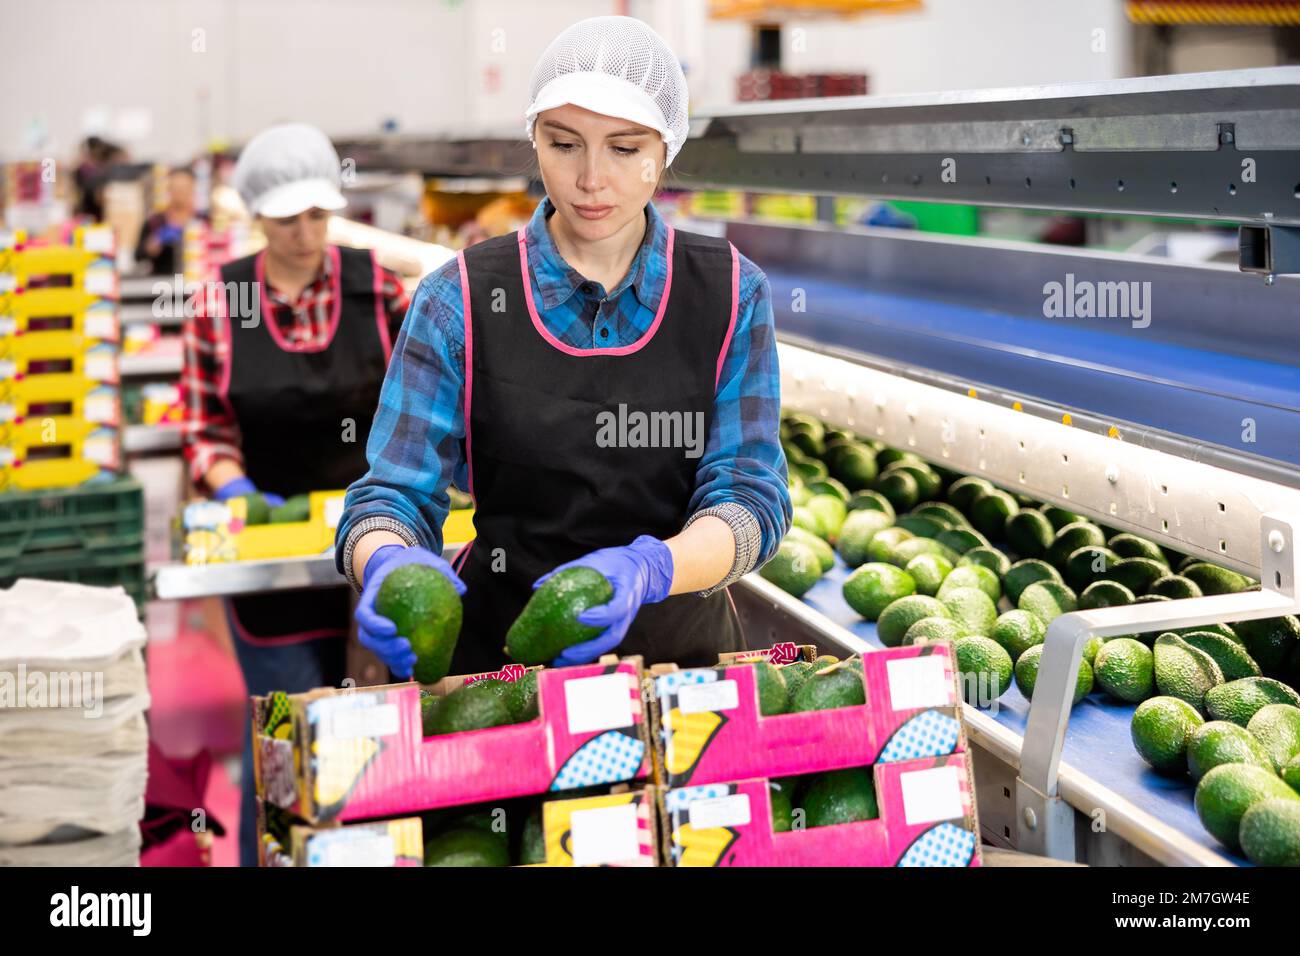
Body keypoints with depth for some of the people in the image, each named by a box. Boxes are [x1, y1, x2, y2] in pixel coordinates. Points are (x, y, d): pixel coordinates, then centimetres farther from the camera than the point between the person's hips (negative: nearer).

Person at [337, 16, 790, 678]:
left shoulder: (731, 294, 1)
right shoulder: (460, 302, -2)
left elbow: (750, 497, -6)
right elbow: (394, 493, -4)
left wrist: (646, 570, -27)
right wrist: (389, 567, -29)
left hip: (682, 646, 0)